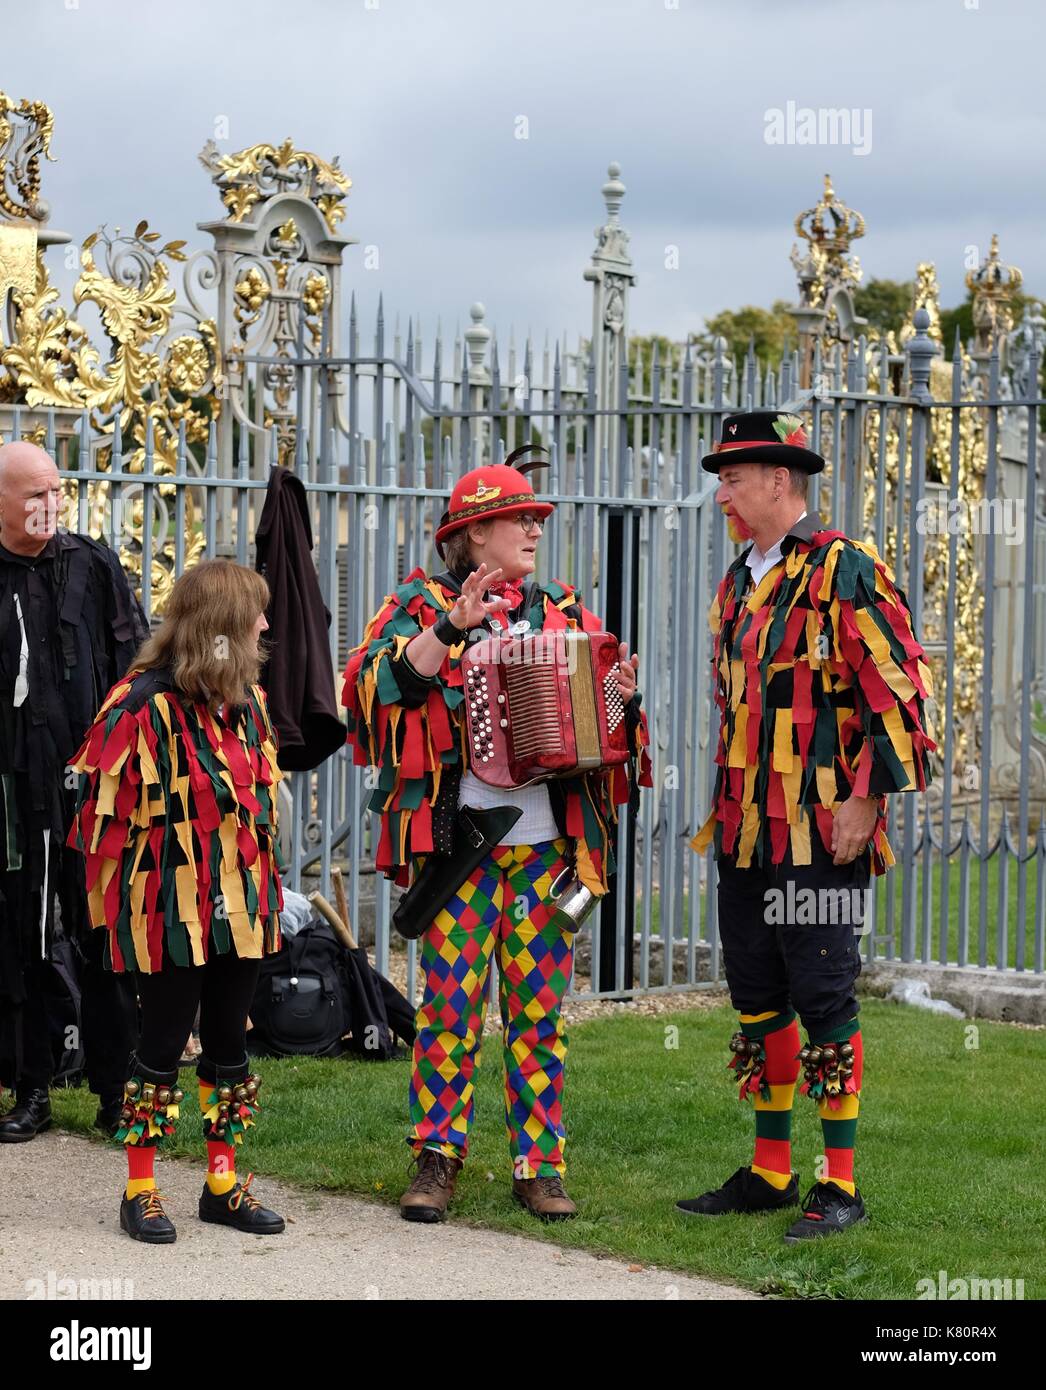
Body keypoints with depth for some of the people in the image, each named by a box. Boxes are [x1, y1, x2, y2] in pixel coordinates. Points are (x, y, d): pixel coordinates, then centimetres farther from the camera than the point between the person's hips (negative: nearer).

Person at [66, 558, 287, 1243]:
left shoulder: (249, 699, 9)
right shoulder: (144, 704, -15)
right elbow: (102, 803, -11)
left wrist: (269, 883, 16)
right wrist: (113, 898, -6)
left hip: (239, 904, 7)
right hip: (171, 907, -7)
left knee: (230, 1043, 12)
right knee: (164, 1044, 1)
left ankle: (224, 1184, 22)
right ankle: (140, 1190, 12)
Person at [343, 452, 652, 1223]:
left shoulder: (561, 612, 16)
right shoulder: (423, 606, 6)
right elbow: (377, 684, -11)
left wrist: (623, 697, -4)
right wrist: (451, 626, -19)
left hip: (550, 838, 3)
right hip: (457, 835, -3)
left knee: (541, 1003, 4)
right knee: (450, 998, -3)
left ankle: (540, 1164, 9)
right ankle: (437, 1156, 7)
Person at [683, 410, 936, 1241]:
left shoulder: (845, 569, -10)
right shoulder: (739, 584, 16)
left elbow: (900, 687, -14)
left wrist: (867, 797, -17)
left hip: (821, 832, -8)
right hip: (745, 832, 8)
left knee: (823, 999, -5)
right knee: (758, 1002, 12)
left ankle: (840, 1185, 3)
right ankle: (771, 1172, 21)